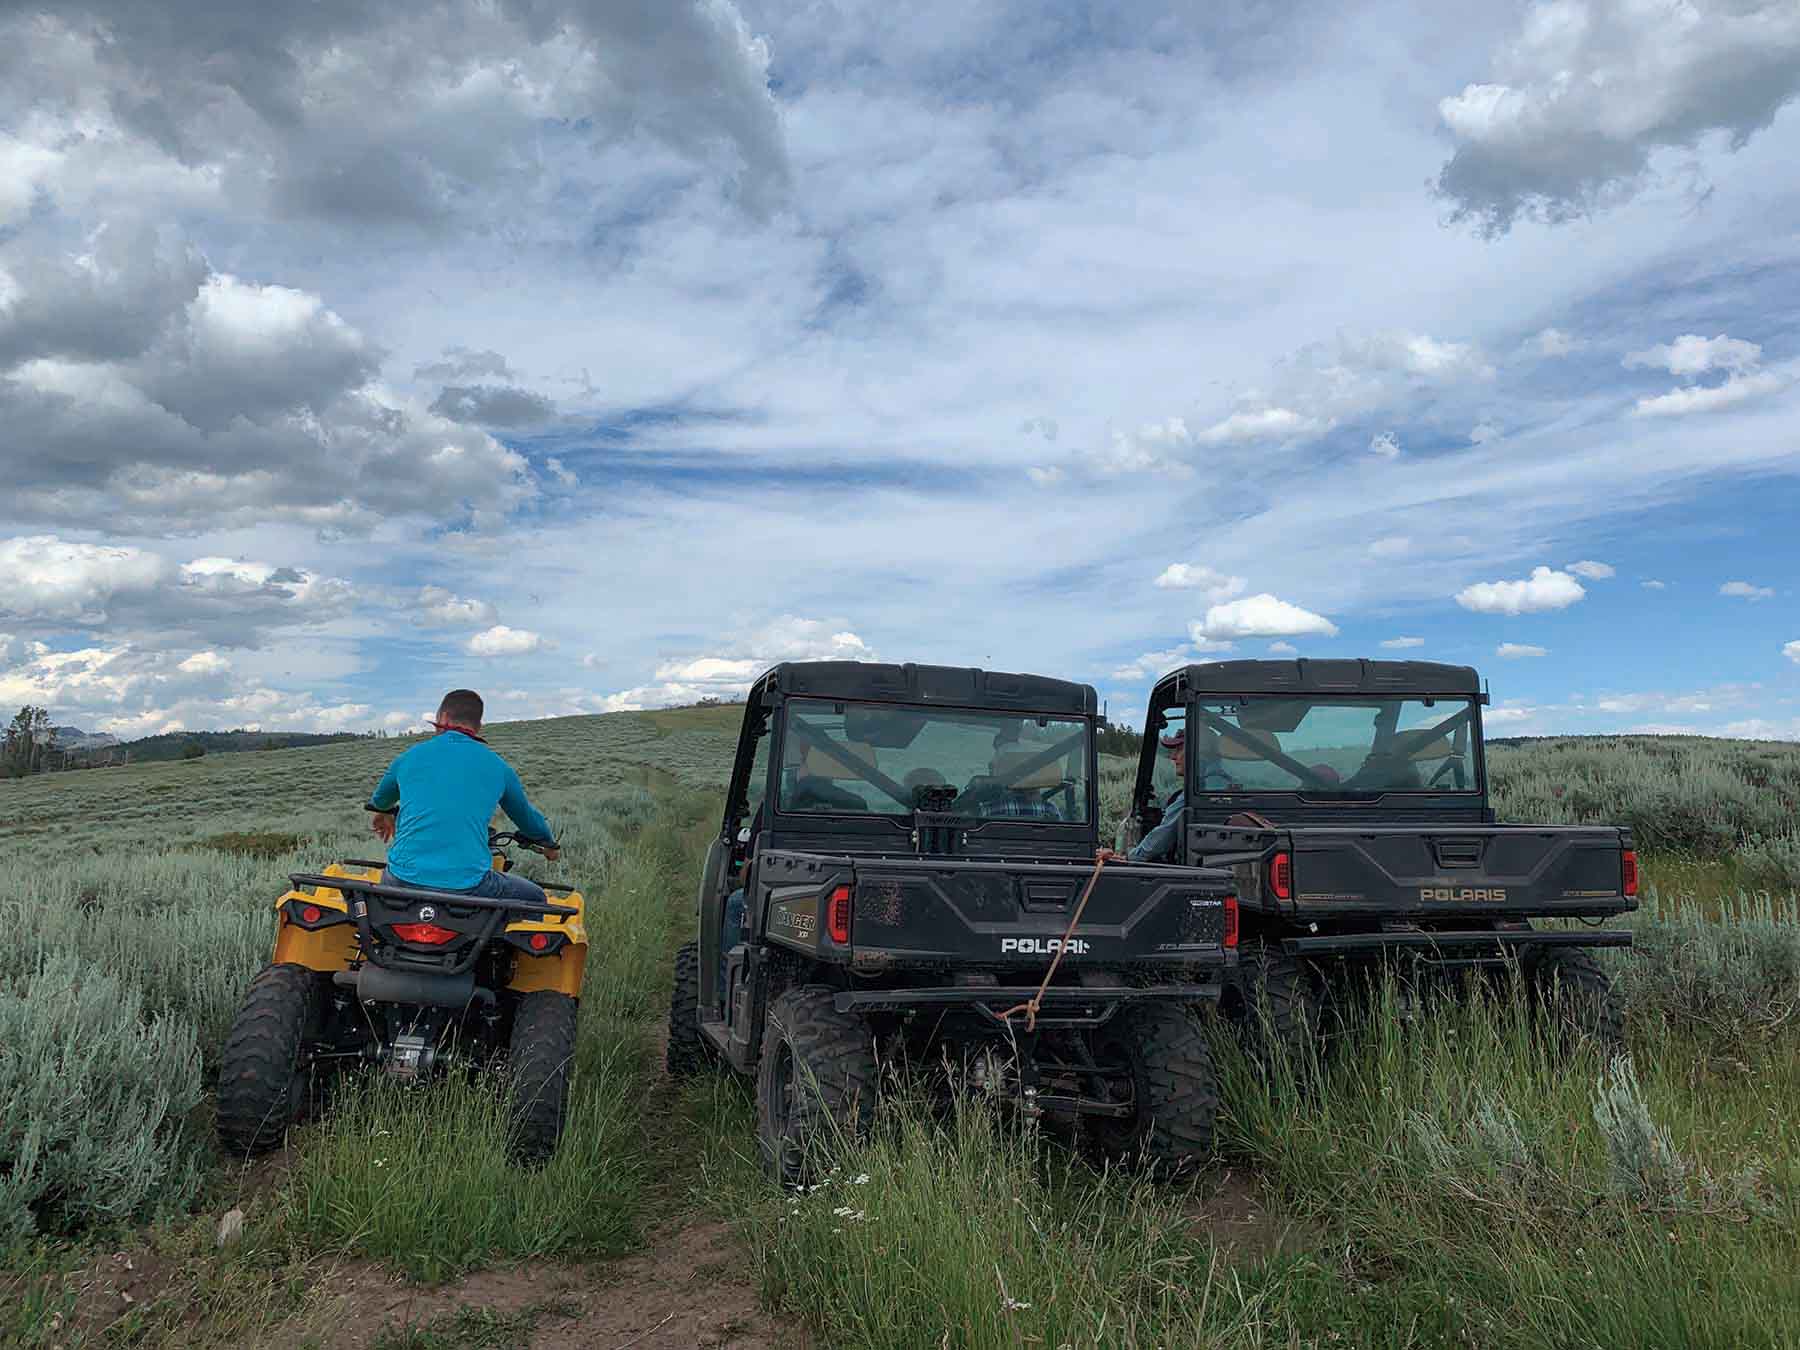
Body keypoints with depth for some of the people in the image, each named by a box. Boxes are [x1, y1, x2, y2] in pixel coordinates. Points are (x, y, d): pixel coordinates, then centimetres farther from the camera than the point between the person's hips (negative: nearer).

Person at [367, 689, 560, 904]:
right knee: (534, 898, 21)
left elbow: (378, 801, 34)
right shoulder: (497, 767, 6)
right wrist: (551, 845, 44)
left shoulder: (409, 757, 11)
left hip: (403, 883, 3)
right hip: (469, 886, -2)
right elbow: (528, 819, 22)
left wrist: (385, 814, 59)